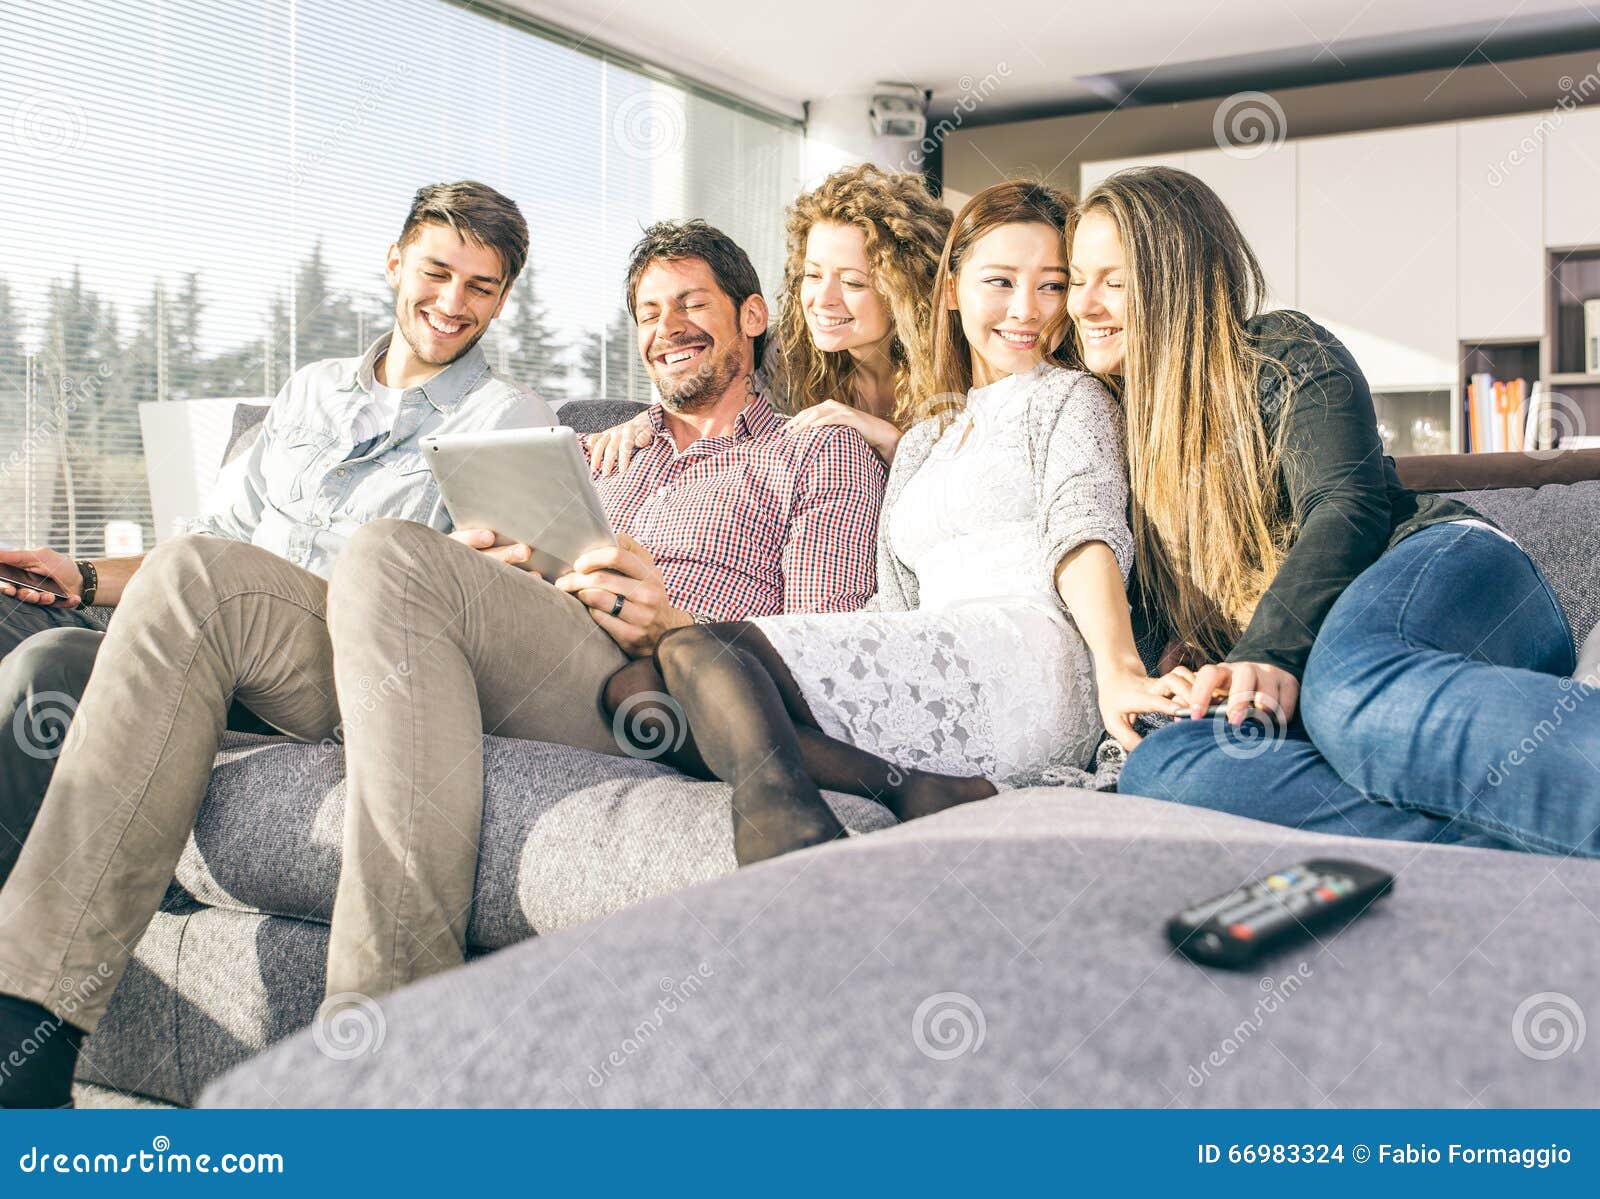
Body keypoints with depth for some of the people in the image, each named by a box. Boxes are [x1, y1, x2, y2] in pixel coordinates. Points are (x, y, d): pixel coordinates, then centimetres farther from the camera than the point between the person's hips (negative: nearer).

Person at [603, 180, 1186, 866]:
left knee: (691, 652, -23)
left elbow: (1083, 530, -7)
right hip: (924, 672, 7)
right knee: (633, 689, -14)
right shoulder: (921, 443, 32)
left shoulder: (1070, 396, 14)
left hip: (1022, 664, -7)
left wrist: (1120, 669, -25)